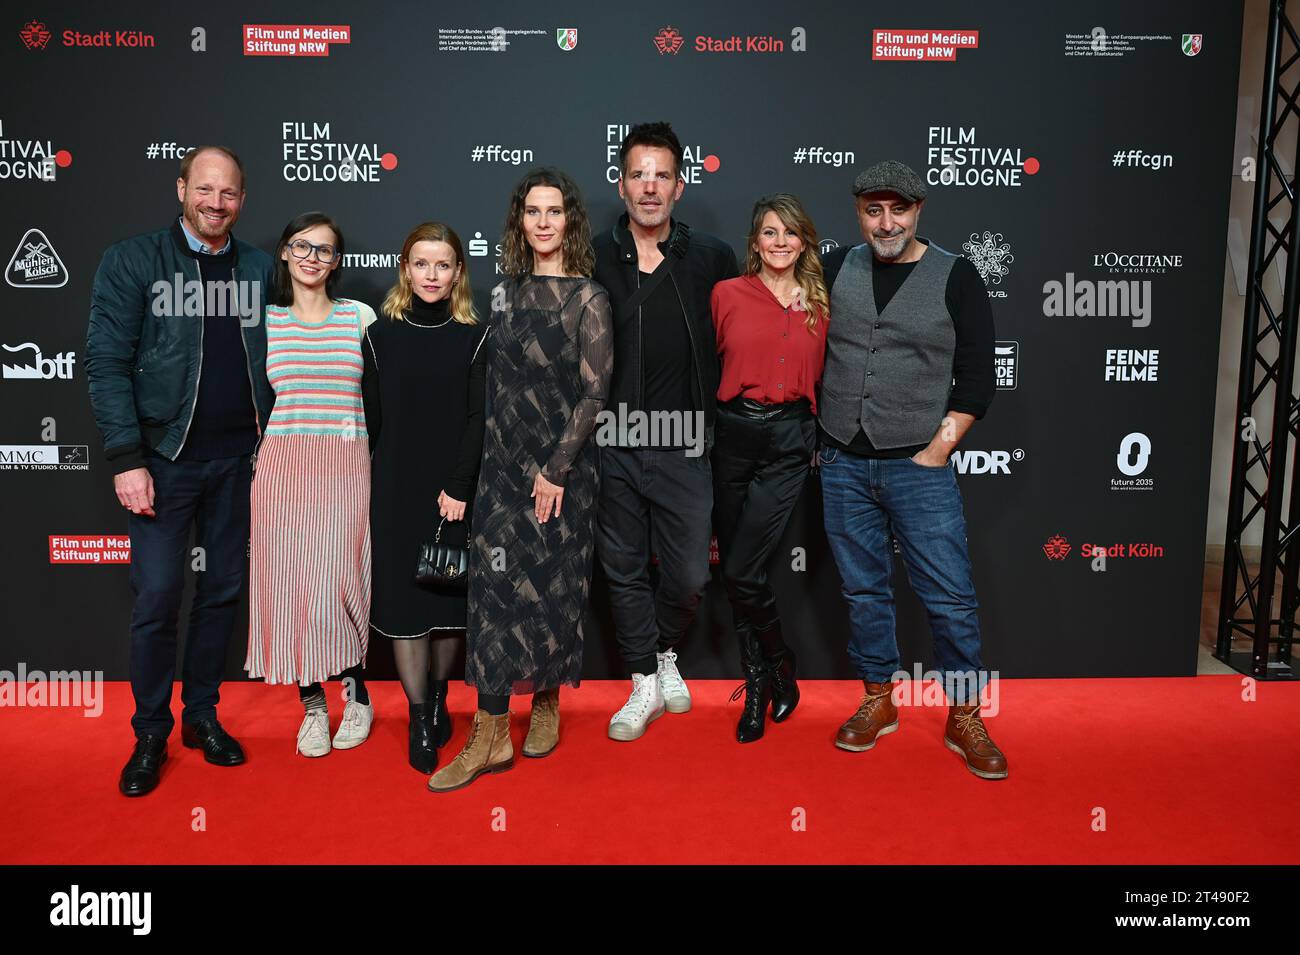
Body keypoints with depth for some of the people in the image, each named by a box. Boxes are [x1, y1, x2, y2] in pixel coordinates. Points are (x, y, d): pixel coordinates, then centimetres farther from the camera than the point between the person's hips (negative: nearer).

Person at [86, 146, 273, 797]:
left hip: (238, 457, 3)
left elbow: (276, 362, 9)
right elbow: (107, 364, -7)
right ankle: (150, 735, 17)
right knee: (157, 597, 0)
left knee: (223, 591, 10)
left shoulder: (259, 269, 7)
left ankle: (202, 716, 26)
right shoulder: (132, 262, -2)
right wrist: (127, 459, -13)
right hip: (165, 457, -3)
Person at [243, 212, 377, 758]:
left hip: (345, 465, -2)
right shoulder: (265, 320, 9)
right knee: (288, 584, 3)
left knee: (334, 584, -8)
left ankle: (355, 692, 15)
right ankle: (312, 705, 17)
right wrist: (254, 460, 8)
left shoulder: (359, 316, 7)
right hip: (282, 465, 2)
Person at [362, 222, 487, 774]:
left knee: (451, 599, 8)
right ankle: (419, 721, 12)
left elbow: (478, 420, -5)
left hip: (454, 493, 0)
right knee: (404, 601, 2)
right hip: (397, 494, 0)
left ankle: (438, 700, 28)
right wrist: (383, 488, 0)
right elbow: (372, 421, 3)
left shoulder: (475, 339, 1)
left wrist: (458, 488, -13)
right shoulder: (380, 336, 3)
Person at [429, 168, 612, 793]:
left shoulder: (588, 299, -4)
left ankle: (547, 702, 27)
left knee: (553, 583, 5)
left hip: (563, 466, -4)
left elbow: (593, 394, -10)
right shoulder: (506, 292, 10)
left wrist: (555, 470, -13)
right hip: (503, 461, 4)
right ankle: (490, 735, 5)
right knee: (494, 582, -1)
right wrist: (494, 455, 8)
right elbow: (495, 383, 13)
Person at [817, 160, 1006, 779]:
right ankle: (878, 700, 27)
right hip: (842, 465, 3)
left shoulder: (954, 277, -1)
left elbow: (975, 379, -3)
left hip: (919, 466, -2)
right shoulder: (835, 270, 6)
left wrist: (936, 450, -9)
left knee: (950, 597, 0)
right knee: (863, 590, 11)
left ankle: (965, 717, 16)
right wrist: (814, 436, 7)